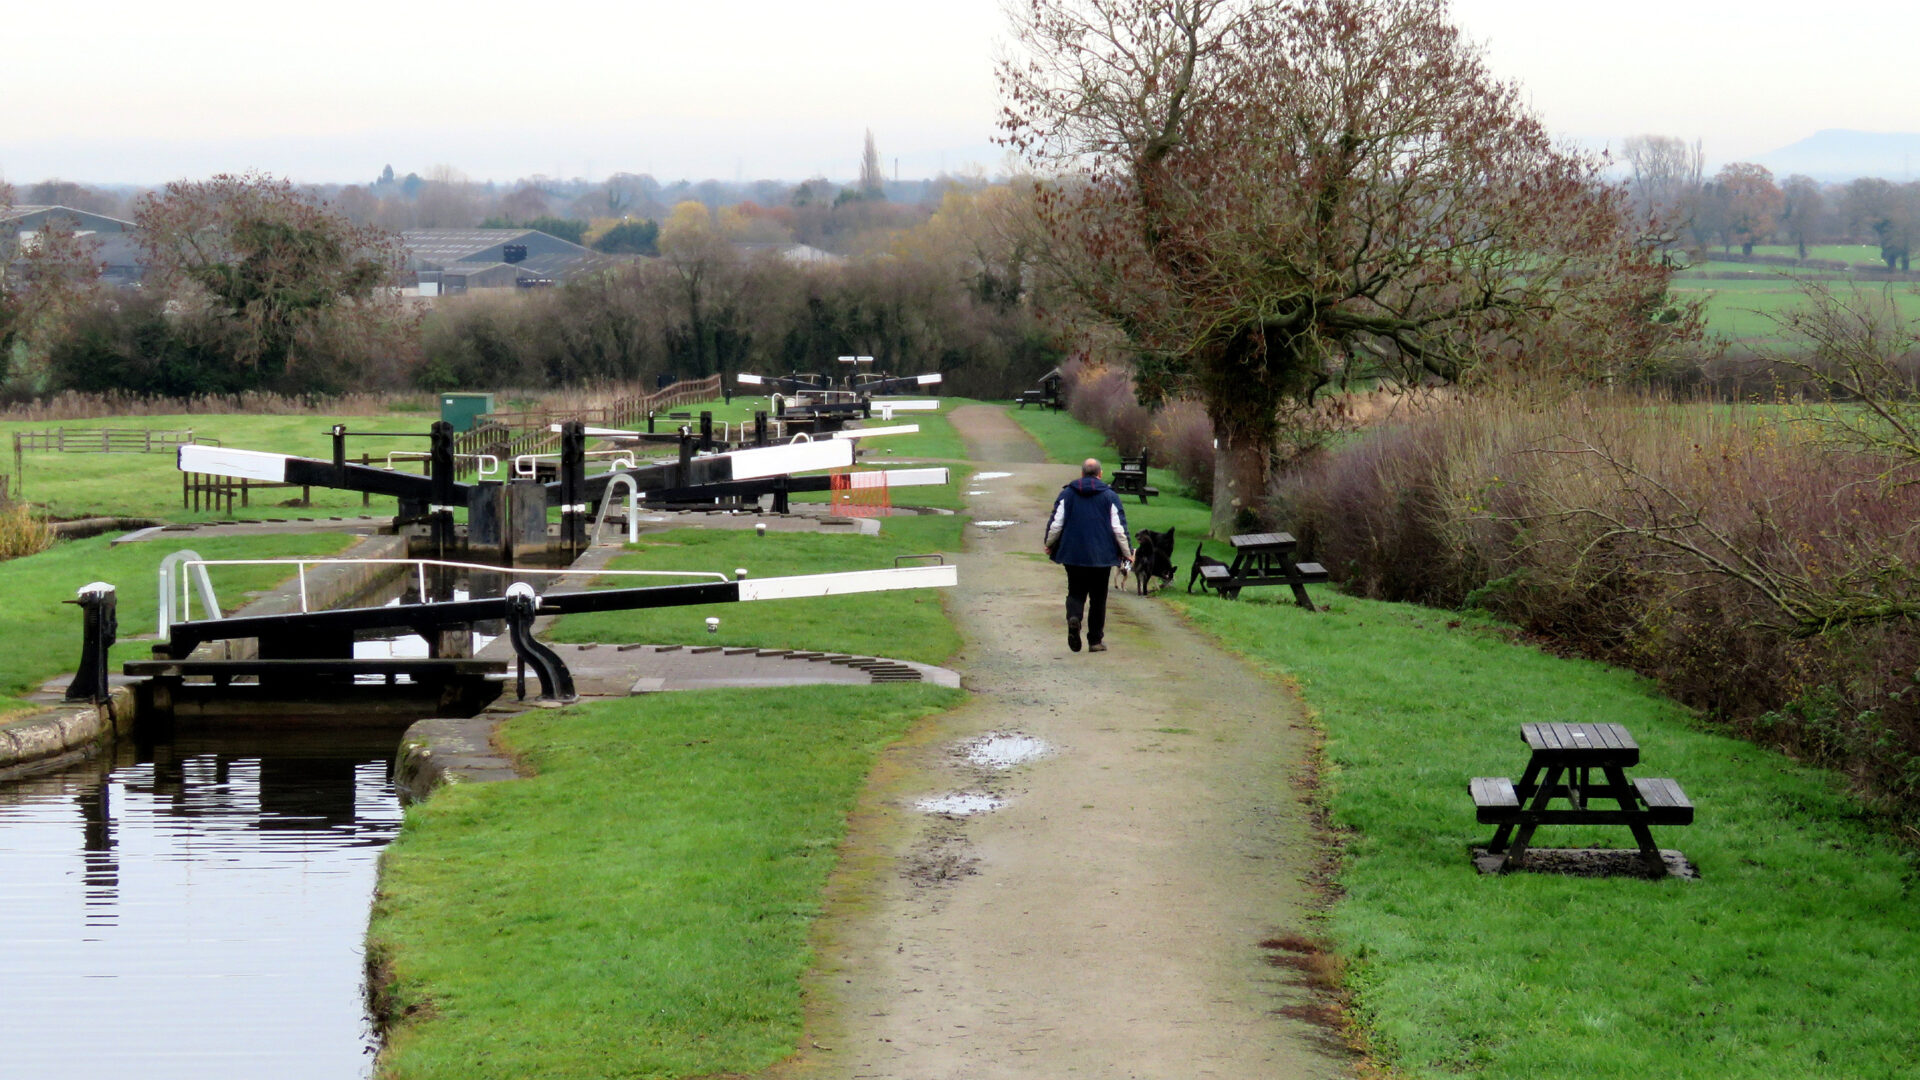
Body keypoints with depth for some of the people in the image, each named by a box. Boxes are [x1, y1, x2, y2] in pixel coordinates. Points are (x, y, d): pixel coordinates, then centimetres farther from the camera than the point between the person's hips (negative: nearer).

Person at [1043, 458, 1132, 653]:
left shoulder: (1066, 494, 1)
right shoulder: (1110, 496, -1)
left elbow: (1055, 523, 1)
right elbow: (1119, 528, -3)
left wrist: (1050, 545, 18)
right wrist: (1128, 553, 8)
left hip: (1073, 556, 1)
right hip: (1101, 557, -1)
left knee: (1076, 592, 10)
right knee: (1098, 598, 9)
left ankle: (1073, 617, -22)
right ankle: (1096, 640, 8)